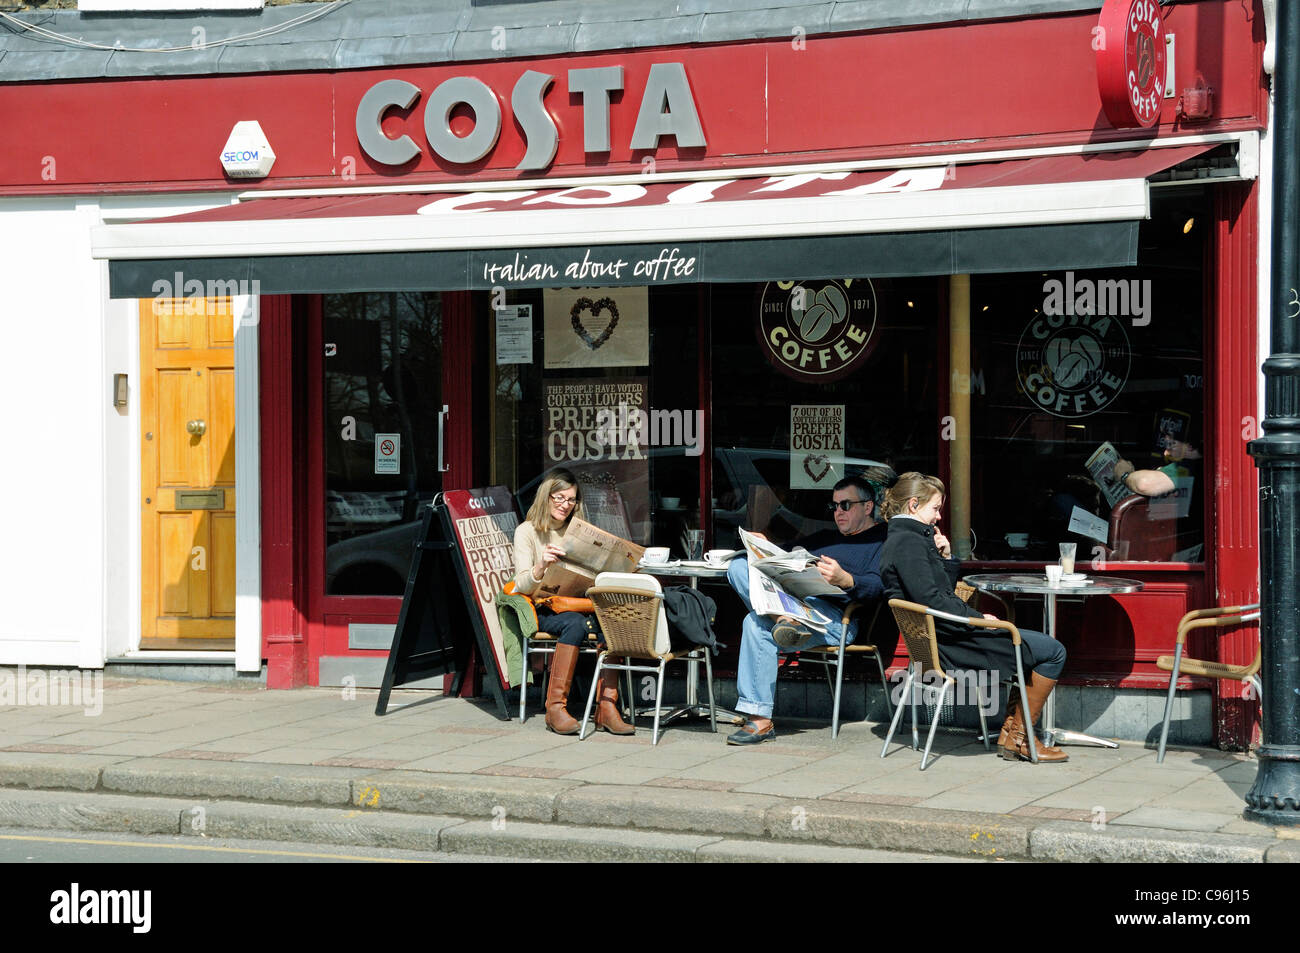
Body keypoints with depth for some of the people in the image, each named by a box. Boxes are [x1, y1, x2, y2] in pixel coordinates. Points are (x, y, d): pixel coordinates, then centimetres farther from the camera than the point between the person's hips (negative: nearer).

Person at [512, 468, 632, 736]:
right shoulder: (526, 531, 5)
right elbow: (523, 586, -5)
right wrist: (541, 565, -25)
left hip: (579, 605, 4)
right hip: (543, 609, -4)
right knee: (575, 623, -37)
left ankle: (607, 706, -34)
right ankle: (555, 707, -35)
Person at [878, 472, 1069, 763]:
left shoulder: (898, 540, 16)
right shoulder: (909, 542, -16)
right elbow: (931, 600, -25)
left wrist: (945, 558, 7)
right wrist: (978, 619, -18)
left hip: (943, 636, 11)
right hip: (949, 644, -11)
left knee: (1037, 647, 26)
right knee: (1053, 652, -8)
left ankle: (1012, 731, 19)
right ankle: (1018, 739, 0)